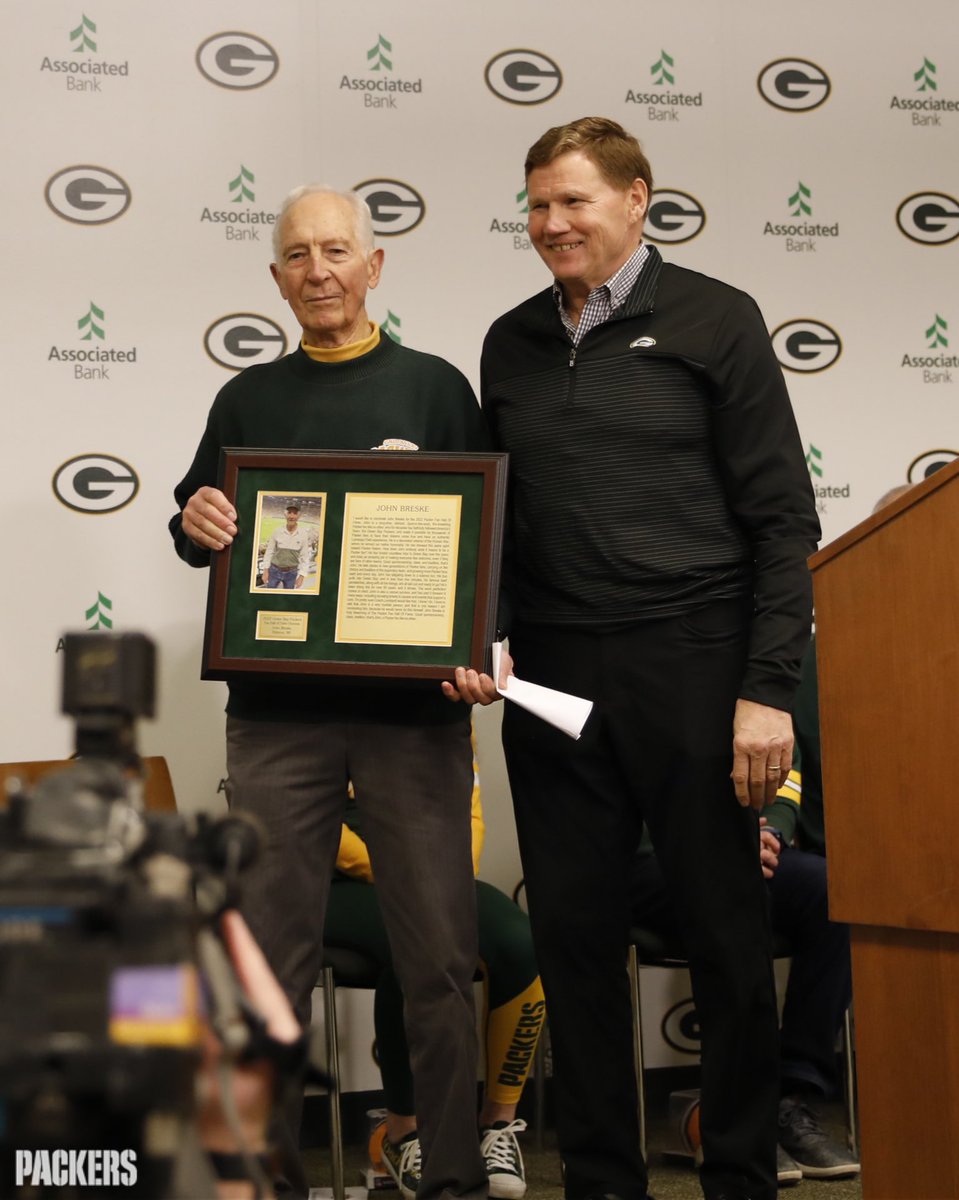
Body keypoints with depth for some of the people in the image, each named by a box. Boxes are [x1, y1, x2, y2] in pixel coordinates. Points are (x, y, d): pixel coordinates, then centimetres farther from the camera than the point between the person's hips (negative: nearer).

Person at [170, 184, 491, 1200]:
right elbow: (196, 530, 18)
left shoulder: (434, 388, 9)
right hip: (276, 708, 2)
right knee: (270, 957, 2)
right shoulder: (248, 400, 15)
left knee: (438, 959, 1)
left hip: (411, 708, -1)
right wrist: (195, 524, -6)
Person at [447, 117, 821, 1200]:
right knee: (573, 934, 6)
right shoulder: (512, 342, 15)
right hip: (551, 678, 4)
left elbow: (782, 519, -2)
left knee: (725, 929, 2)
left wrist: (769, 688, -10)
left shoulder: (713, 320, 2)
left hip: (690, 666, -4)